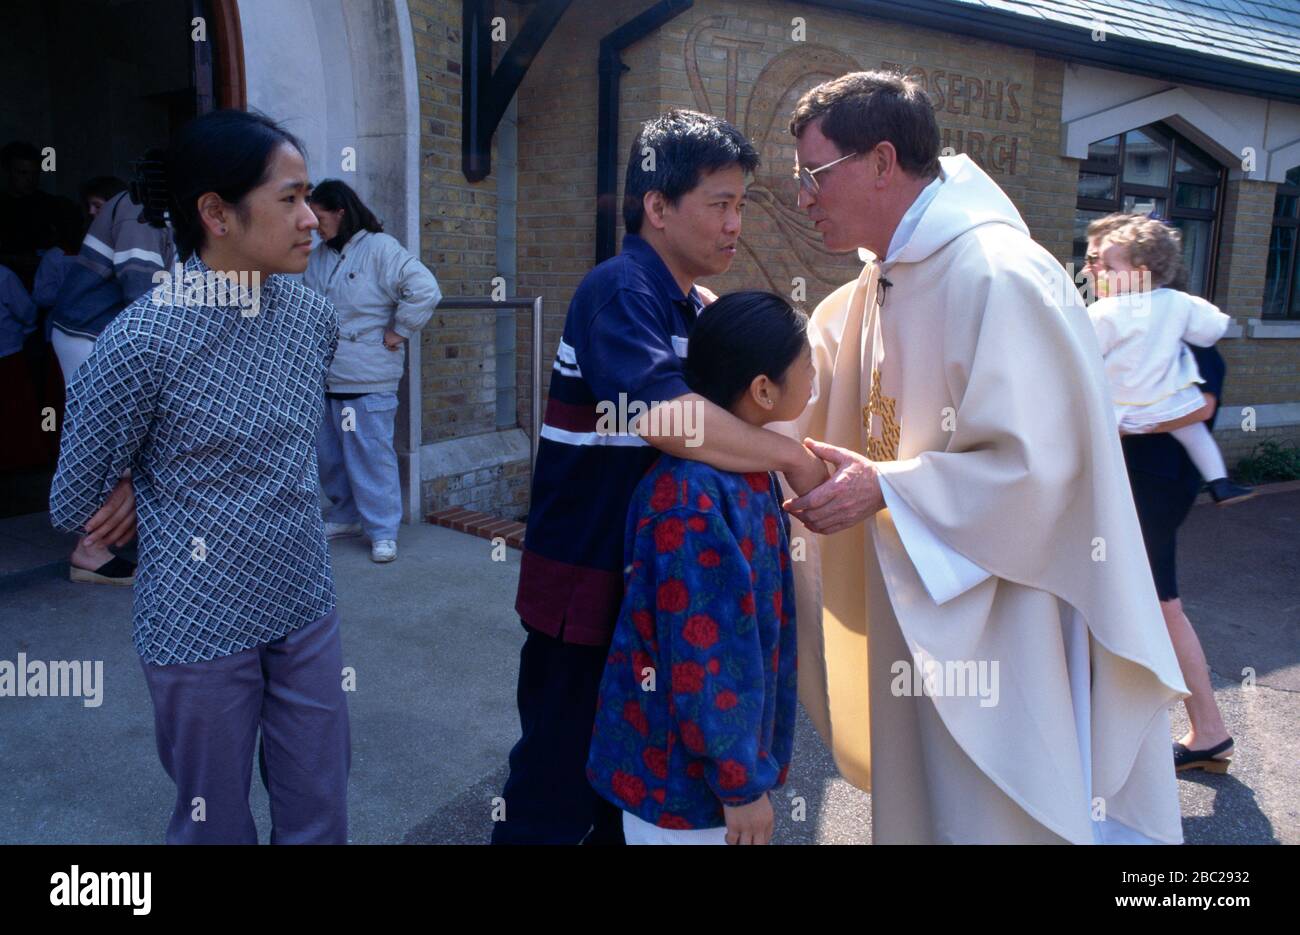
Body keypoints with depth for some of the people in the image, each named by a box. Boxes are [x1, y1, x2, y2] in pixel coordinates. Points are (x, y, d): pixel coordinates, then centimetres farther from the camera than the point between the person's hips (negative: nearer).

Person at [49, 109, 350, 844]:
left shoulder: (316, 316, -2)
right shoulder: (142, 340, -18)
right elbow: (75, 507, -7)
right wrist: (180, 526, 4)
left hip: (308, 609, 4)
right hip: (201, 628, -4)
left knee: (321, 814, 16)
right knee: (217, 823, 15)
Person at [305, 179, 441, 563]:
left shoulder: (379, 249, -10)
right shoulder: (319, 256, 12)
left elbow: (425, 289, -19)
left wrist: (398, 332, -14)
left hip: (367, 380, -7)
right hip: (322, 377, 7)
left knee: (370, 453, -4)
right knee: (328, 453, 16)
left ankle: (383, 531, 5)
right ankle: (344, 516, 33)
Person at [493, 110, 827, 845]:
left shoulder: (695, 309, 10)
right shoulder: (619, 290, -19)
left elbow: (724, 412, 18)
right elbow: (663, 416, -35)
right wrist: (791, 456, -24)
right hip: (585, 583, -8)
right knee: (558, 789, 6)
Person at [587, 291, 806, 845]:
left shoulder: (751, 473, 1)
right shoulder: (694, 502, -28)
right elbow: (700, 659, -26)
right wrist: (740, 783, -18)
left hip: (738, 739, 8)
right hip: (681, 777, -8)